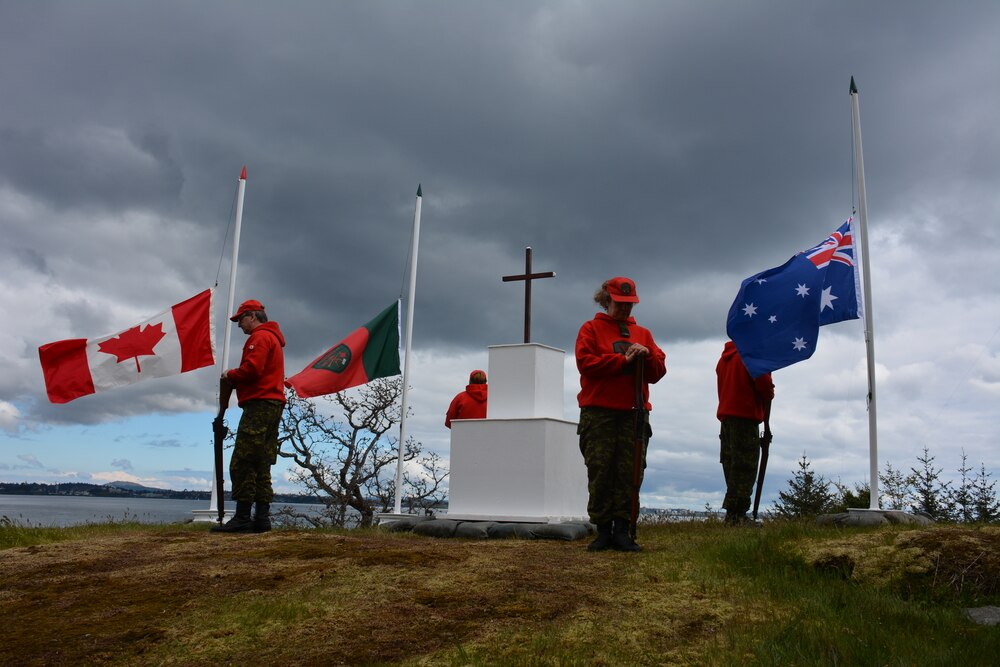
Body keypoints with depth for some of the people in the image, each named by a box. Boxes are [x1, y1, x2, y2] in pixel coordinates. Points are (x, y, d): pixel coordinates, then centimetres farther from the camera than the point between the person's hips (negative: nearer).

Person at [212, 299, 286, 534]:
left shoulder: (260, 337, -6)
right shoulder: (273, 338, 26)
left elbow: (251, 369, -19)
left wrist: (230, 375, -2)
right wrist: (235, 379, 10)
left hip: (259, 404, -10)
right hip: (273, 403, 10)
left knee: (242, 463, -10)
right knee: (261, 465, 8)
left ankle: (242, 518, -12)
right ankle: (261, 518, 6)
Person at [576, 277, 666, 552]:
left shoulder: (642, 333, 20)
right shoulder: (591, 329, 10)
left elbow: (658, 372, 13)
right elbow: (586, 362, -7)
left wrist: (646, 356, -7)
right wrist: (624, 360, -9)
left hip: (633, 413, 3)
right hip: (598, 413, -3)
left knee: (630, 472, -3)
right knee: (600, 472, -4)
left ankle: (622, 529, 2)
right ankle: (603, 530, 2)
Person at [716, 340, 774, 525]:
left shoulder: (724, 356, 19)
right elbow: (765, 389, -8)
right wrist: (767, 424, 1)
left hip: (725, 416, 8)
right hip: (746, 417, -8)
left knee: (731, 466, 9)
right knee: (745, 468, -8)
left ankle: (732, 514, 8)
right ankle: (737, 514, -12)